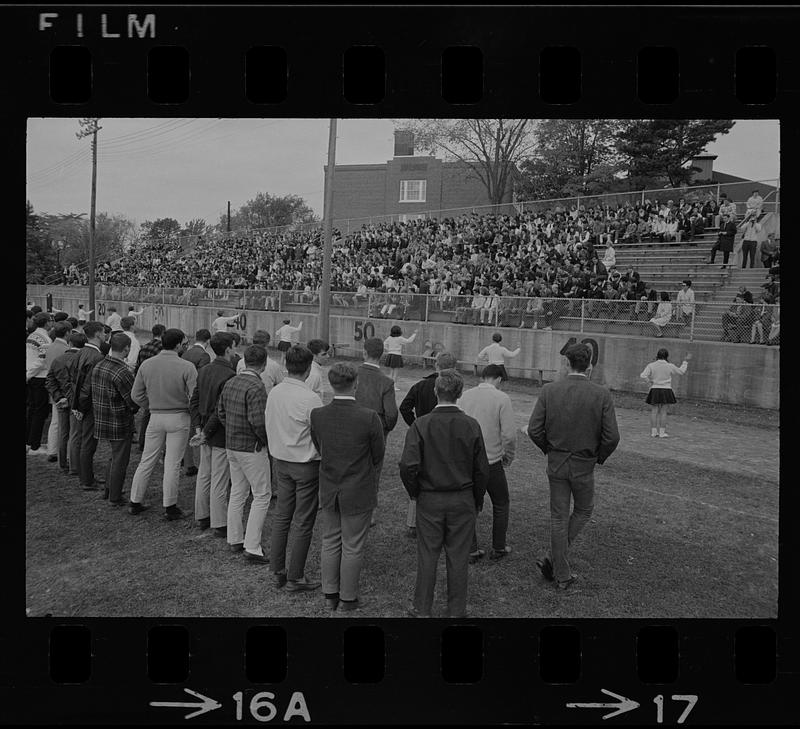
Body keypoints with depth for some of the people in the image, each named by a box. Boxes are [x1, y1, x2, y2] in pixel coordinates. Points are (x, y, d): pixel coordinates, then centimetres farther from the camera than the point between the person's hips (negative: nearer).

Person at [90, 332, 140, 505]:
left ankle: (108, 489, 34)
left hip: (101, 420, 8)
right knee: (120, 460, 7)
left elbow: (94, 392, 10)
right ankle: (114, 498, 17)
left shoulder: (98, 366, 2)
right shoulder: (122, 372, -25)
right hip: (120, 423, -8)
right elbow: (134, 402, -24)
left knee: (115, 455, 26)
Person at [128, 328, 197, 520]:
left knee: (147, 461, 15)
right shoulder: (186, 367, -14)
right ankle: (170, 507, 13)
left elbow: (136, 395, 4)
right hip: (179, 418, -4)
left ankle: (135, 503, 24)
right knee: (172, 463, 4)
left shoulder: (146, 365, 0)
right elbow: (195, 397, -16)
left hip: (155, 418, 4)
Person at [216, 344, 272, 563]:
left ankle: (235, 540, 28)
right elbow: (258, 421, -26)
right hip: (252, 448, -8)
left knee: (237, 493, 18)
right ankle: (252, 548, 1)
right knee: (261, 496, 1)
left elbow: (220, 412, 12)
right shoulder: (256, 387, -21)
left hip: (231, 446, 8)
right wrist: (268, 440, -10)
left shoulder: (230, 383, 5)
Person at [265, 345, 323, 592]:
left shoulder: (274, 393, -1)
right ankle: (295, 578, 14)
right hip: (306, 464, -7)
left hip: (281, 461, 7)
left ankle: (277, 572, 25)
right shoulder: (310, 399, -22)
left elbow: (269, 427, 9)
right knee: (303, 523, 5)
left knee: (281, 517, 16)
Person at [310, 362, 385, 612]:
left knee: (330, 543, 19)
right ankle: (347, 599, 24)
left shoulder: (317, 415, -12)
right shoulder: (369, 418, -22)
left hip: (328, 490, 4)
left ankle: (330, 595, 32)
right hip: (358, 493, -4)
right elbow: (378, 456, -9)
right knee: (352, 548, 11)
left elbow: (319, 448, 3)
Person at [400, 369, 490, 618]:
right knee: (458, 557, 11)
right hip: (463, 500, 1)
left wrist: (414, 492, 2)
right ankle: (456, 611, 22)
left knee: (427, 555, 10)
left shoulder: (421, 425, -12)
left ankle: (422, 609, 21)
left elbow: (408, 465, -17)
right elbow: (482, 469, -3)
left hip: (429, 500, -1)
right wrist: (477, 499, 11)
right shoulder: (471, 425, -7)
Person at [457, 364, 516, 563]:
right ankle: (498, 548, 25)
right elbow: (509, 434, -16)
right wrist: (509, 456, 2)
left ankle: (471, 550, 19)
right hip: (491, 462, -3)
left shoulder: (465, 396, 1)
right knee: (501, 504, 18)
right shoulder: (502, 399, -11)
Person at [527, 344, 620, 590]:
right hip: (584, 465, -1)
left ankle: (562, 575, 20)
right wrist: (599, 457, 6)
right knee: (584, 510, 22)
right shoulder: (602, 395, -11)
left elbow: (534, 430, -10)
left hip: (556, 462, 2)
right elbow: (612, 436, -13)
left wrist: (549, 449, 8)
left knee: (558, 517, 12)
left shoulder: (549, 390, -9)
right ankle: (553, 559, 14)